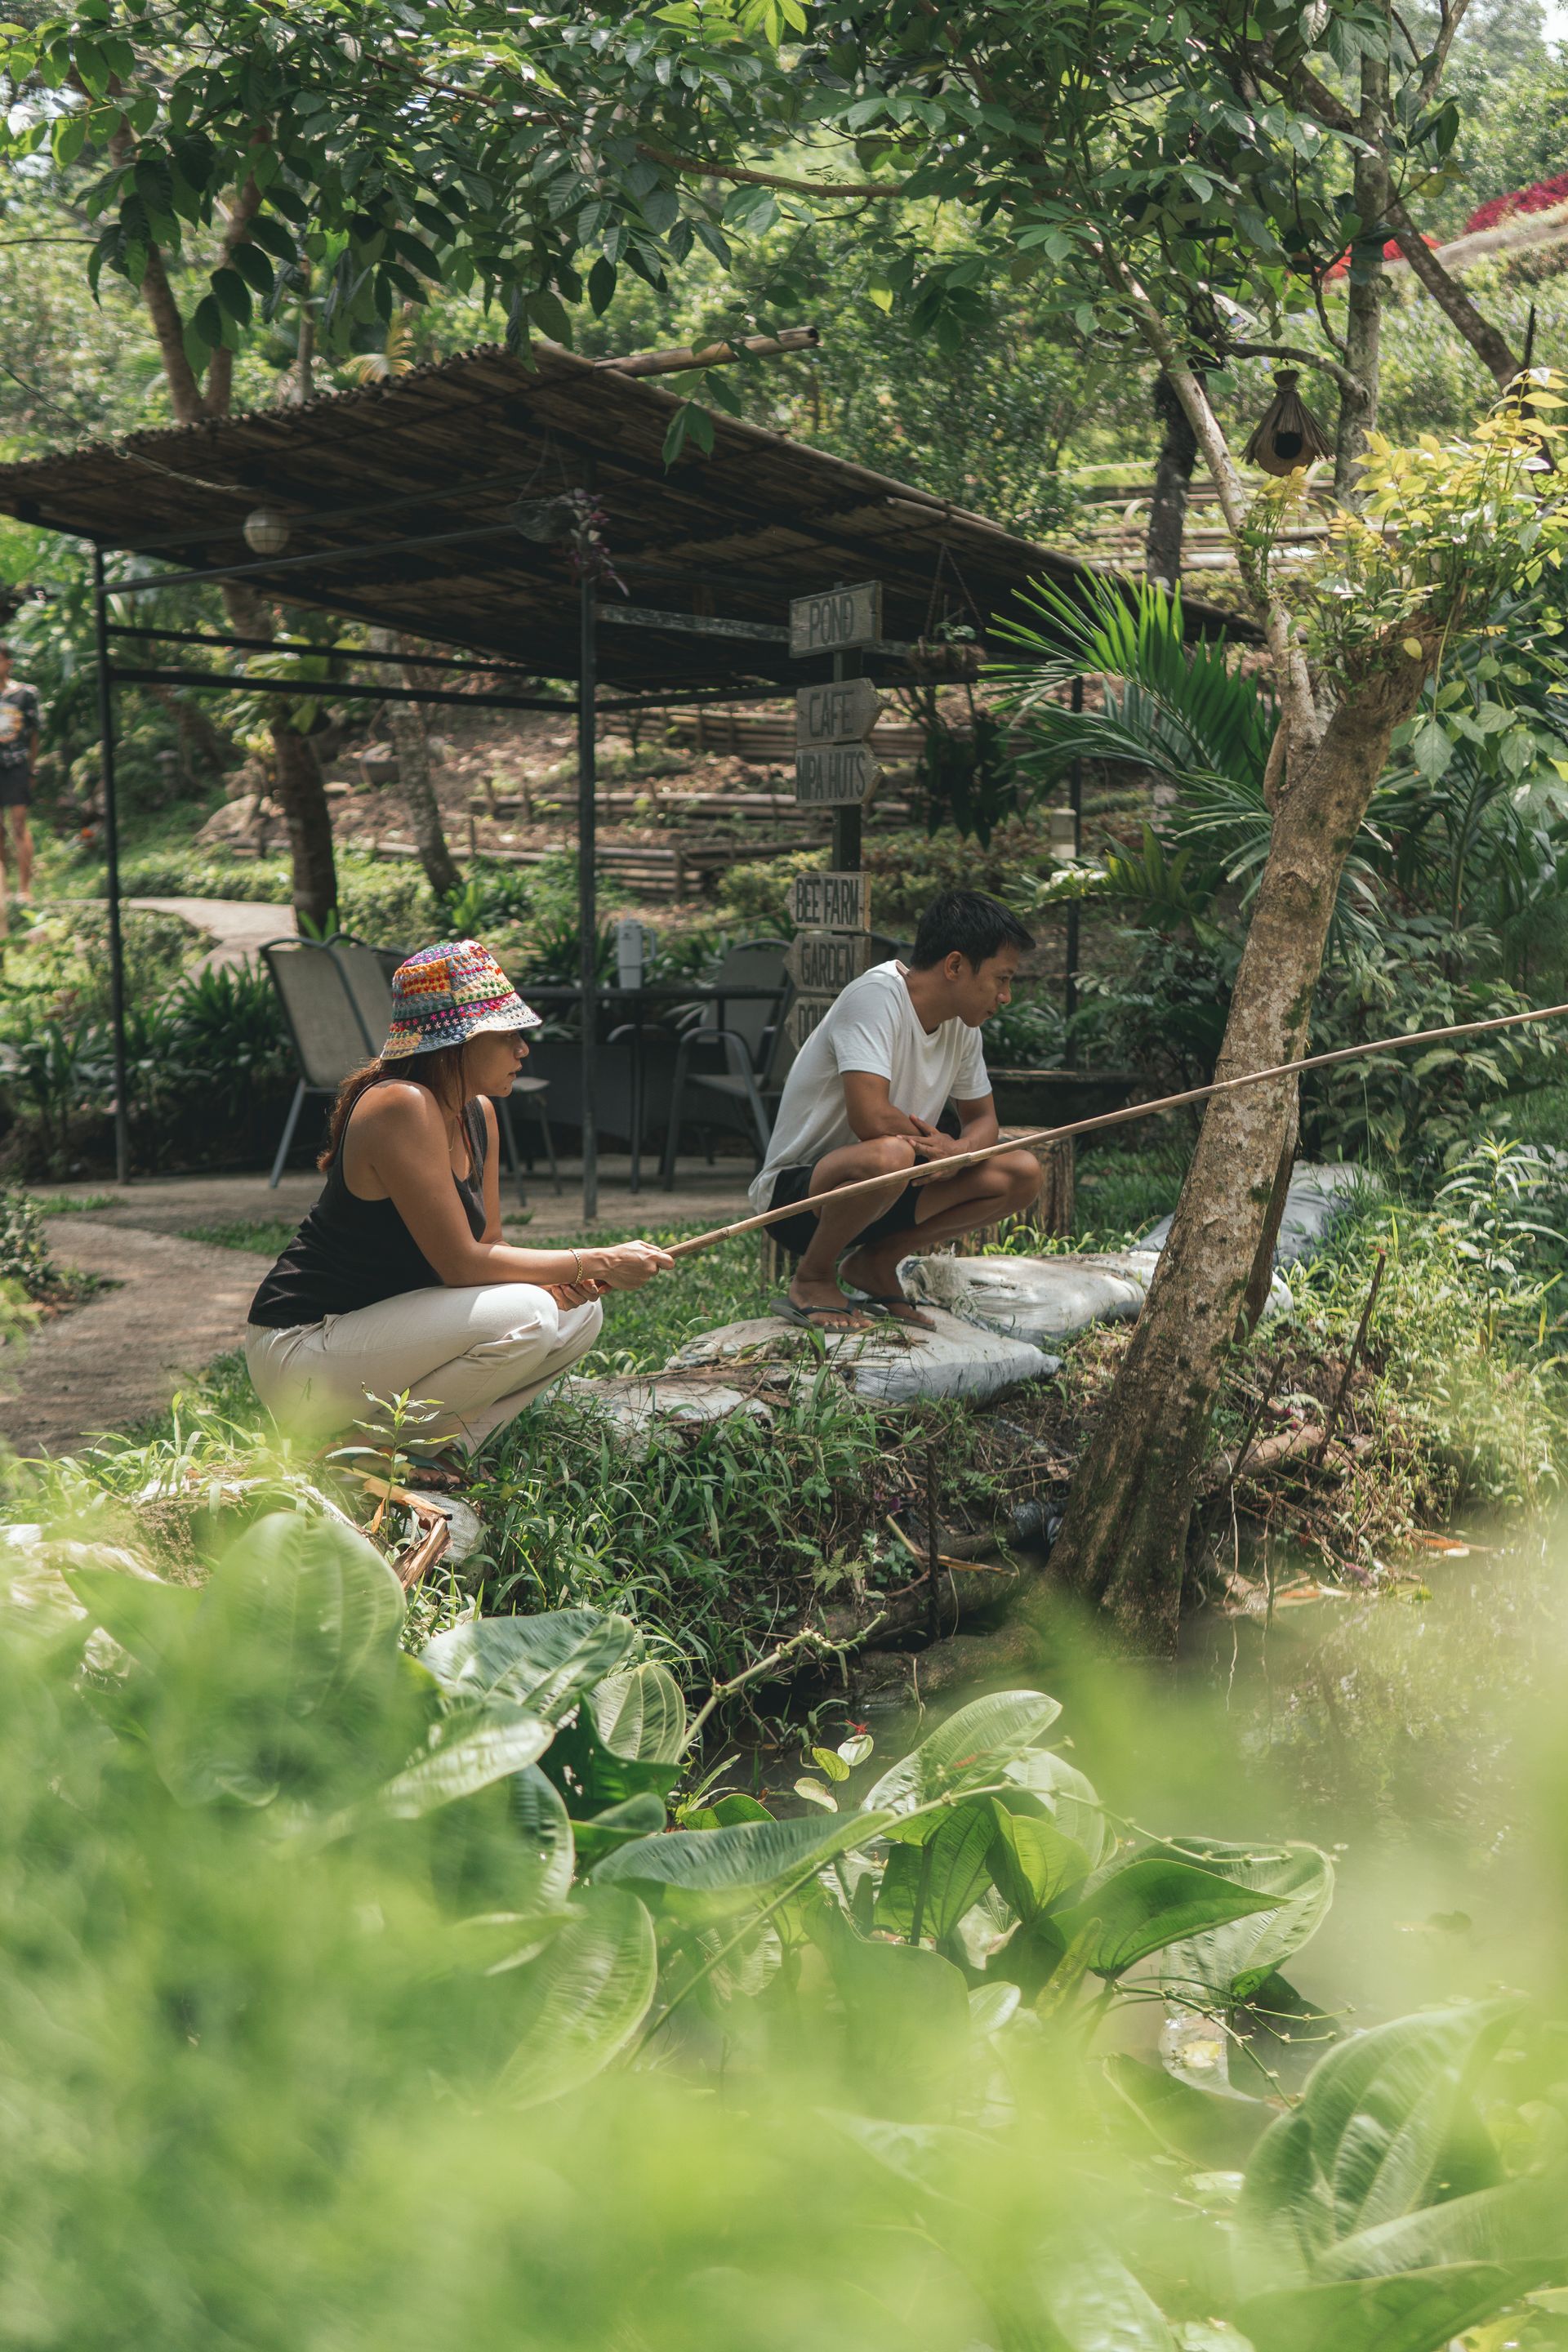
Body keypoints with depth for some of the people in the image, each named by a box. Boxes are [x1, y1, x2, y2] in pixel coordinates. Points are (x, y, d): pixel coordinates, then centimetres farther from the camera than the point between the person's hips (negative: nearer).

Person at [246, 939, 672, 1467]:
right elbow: (462, 1264, -24)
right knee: (523, 1317, -26)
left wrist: (561, 1279, -12)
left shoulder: (478, 1113, 8)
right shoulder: (402, 1106, -21)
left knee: (578, 1312, 6)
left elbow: (489, 1246, 10)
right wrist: (597, 1263, -17)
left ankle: (446, 1449, 3)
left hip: (374, 1333, 10)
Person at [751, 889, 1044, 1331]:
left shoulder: (962, 1025, 4)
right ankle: (812, 1279, -12)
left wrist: (959, 1150, -11)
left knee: (1021, 1174, -7)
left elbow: (983, 1119, 13)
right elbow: (871, 1119, -32)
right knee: (889, 1155, -39)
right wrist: (933, 1142, -12)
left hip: (880, 1192, 8)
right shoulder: (877, 996, -21)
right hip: (795, 1194, -8)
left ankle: (875, 1262, 5)